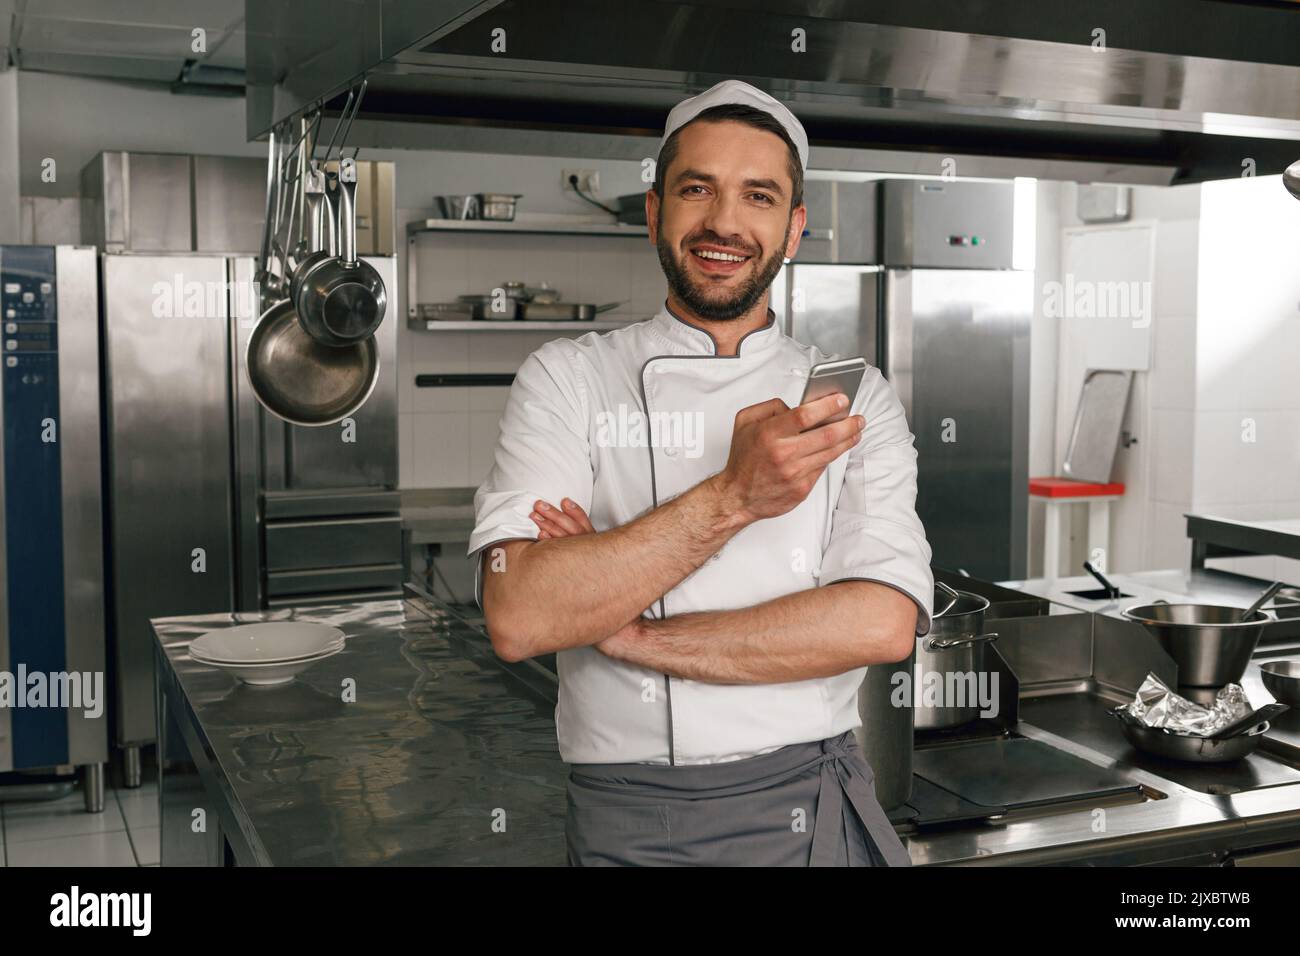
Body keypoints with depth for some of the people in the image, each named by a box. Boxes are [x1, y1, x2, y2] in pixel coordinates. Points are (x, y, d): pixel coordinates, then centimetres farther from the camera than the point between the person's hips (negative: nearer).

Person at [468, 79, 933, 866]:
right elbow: (518, 618, -16)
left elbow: (882, 623, -13)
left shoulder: (854, 395, 2)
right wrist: (731, 497, -23)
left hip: (812, 820, 1)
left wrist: (623, 631, -15)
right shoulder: (568, 378, -2)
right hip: (623, 824, -1)